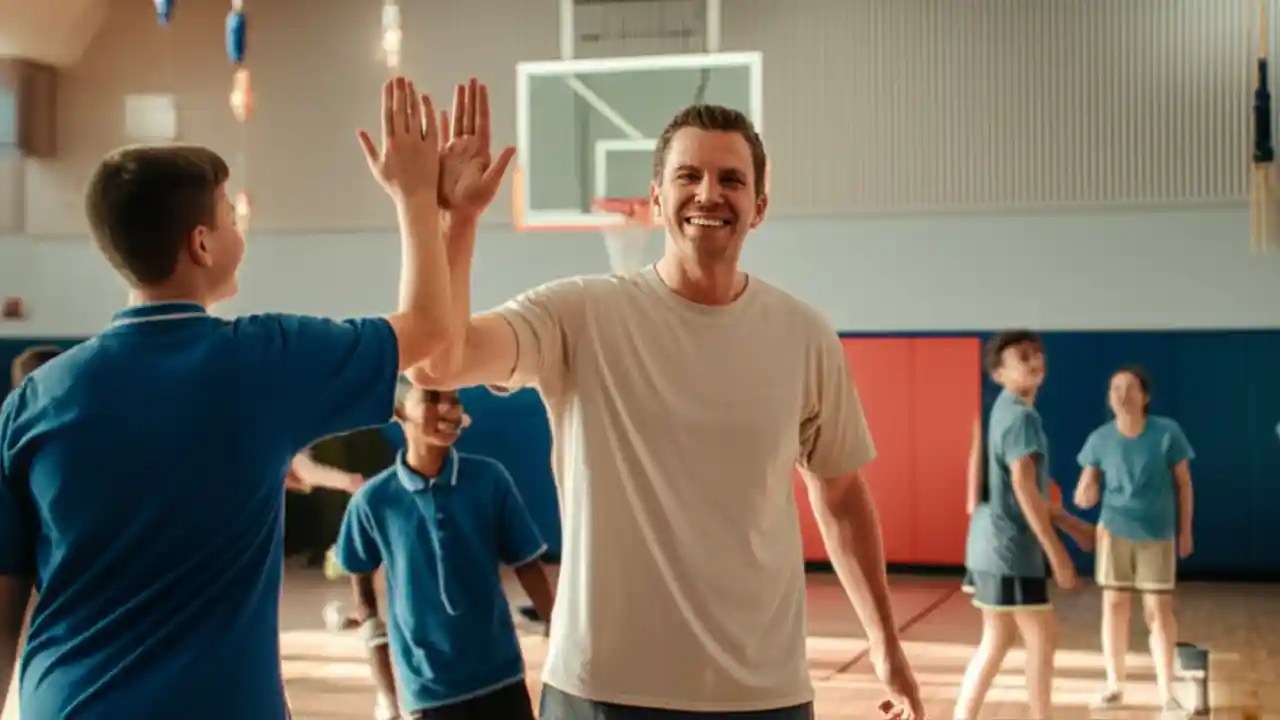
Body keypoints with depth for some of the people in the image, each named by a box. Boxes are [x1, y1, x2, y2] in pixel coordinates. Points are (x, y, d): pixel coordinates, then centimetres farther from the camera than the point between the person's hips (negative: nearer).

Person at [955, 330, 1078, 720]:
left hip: (993, 543, 10)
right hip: (1010, 545, -10)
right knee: (1043, 637, 0)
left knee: (997, 641, 14)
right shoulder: (1021, 416, -15)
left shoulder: (1005, 410, 16)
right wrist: (1056, 552, -22)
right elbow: (1024, 487, -23)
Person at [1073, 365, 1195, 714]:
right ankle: (1114, 685, 20)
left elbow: (1184, 483, -4)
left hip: (1158, 534, -2)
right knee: (1113, 605, 8)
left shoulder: (1167, 432, -14)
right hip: (1114, 531, 2)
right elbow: (1086, 489, -1)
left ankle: (1166, 690, 11)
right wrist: (1084, 494, -26)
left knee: (1159, 610, 1)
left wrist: (1185, 531, 0)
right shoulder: (1100, 439, -9)